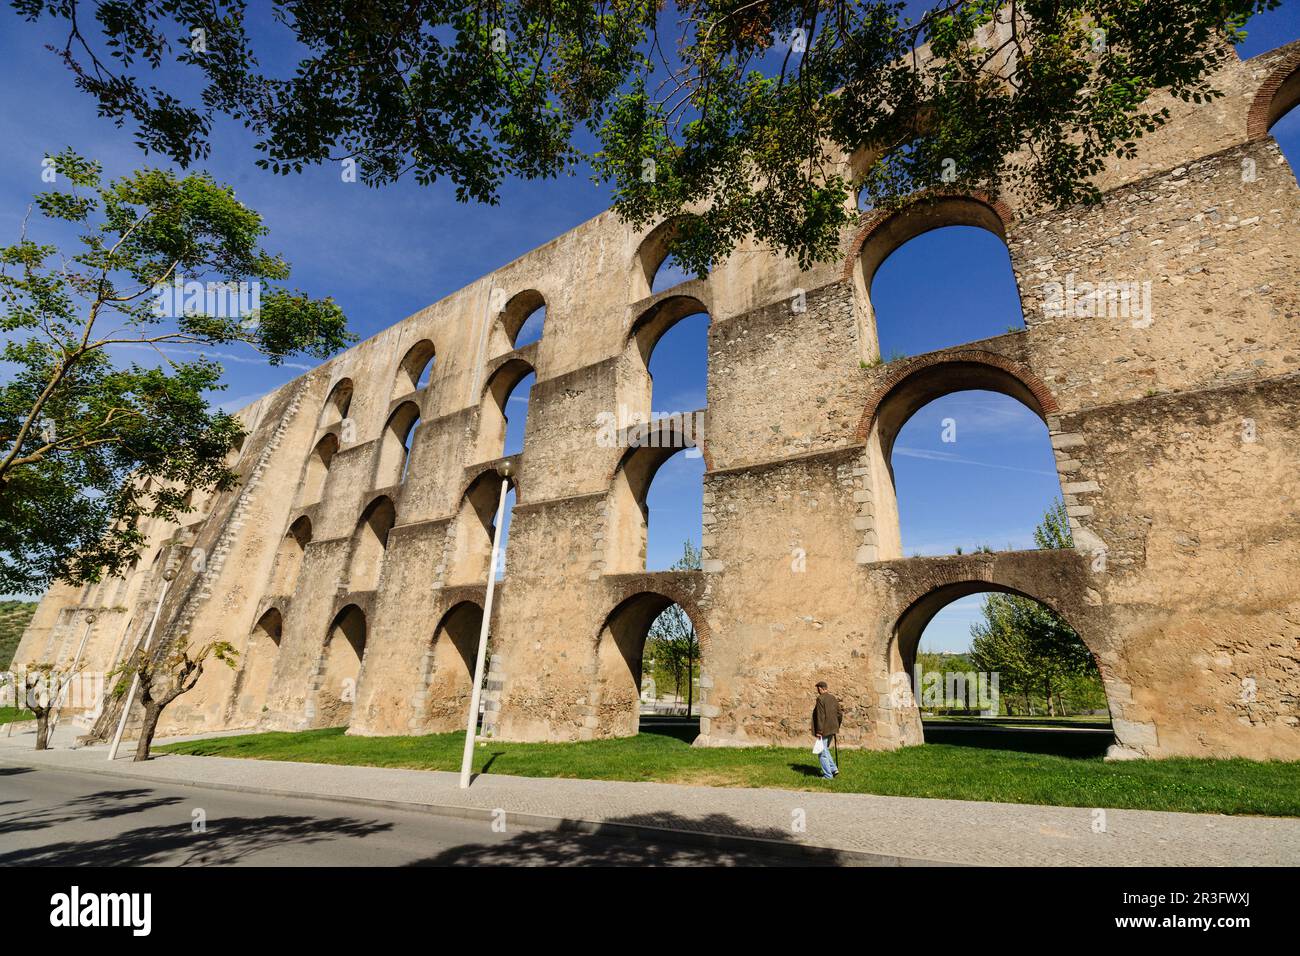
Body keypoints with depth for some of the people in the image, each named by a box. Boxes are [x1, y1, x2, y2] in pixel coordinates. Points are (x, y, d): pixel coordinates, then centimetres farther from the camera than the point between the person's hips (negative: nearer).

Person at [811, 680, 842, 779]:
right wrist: (836, 727, 22)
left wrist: (819, 731, -17)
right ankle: (834, 769, 19)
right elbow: (839, 714, 11)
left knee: (822, 753, 4)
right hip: (832, 729, 8)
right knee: (825, 750, 24)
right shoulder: (834, 698, 7)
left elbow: (820, 716, -20)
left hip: (824, 730, -8)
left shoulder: (820, 699, -16)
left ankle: (828, 775, 6)